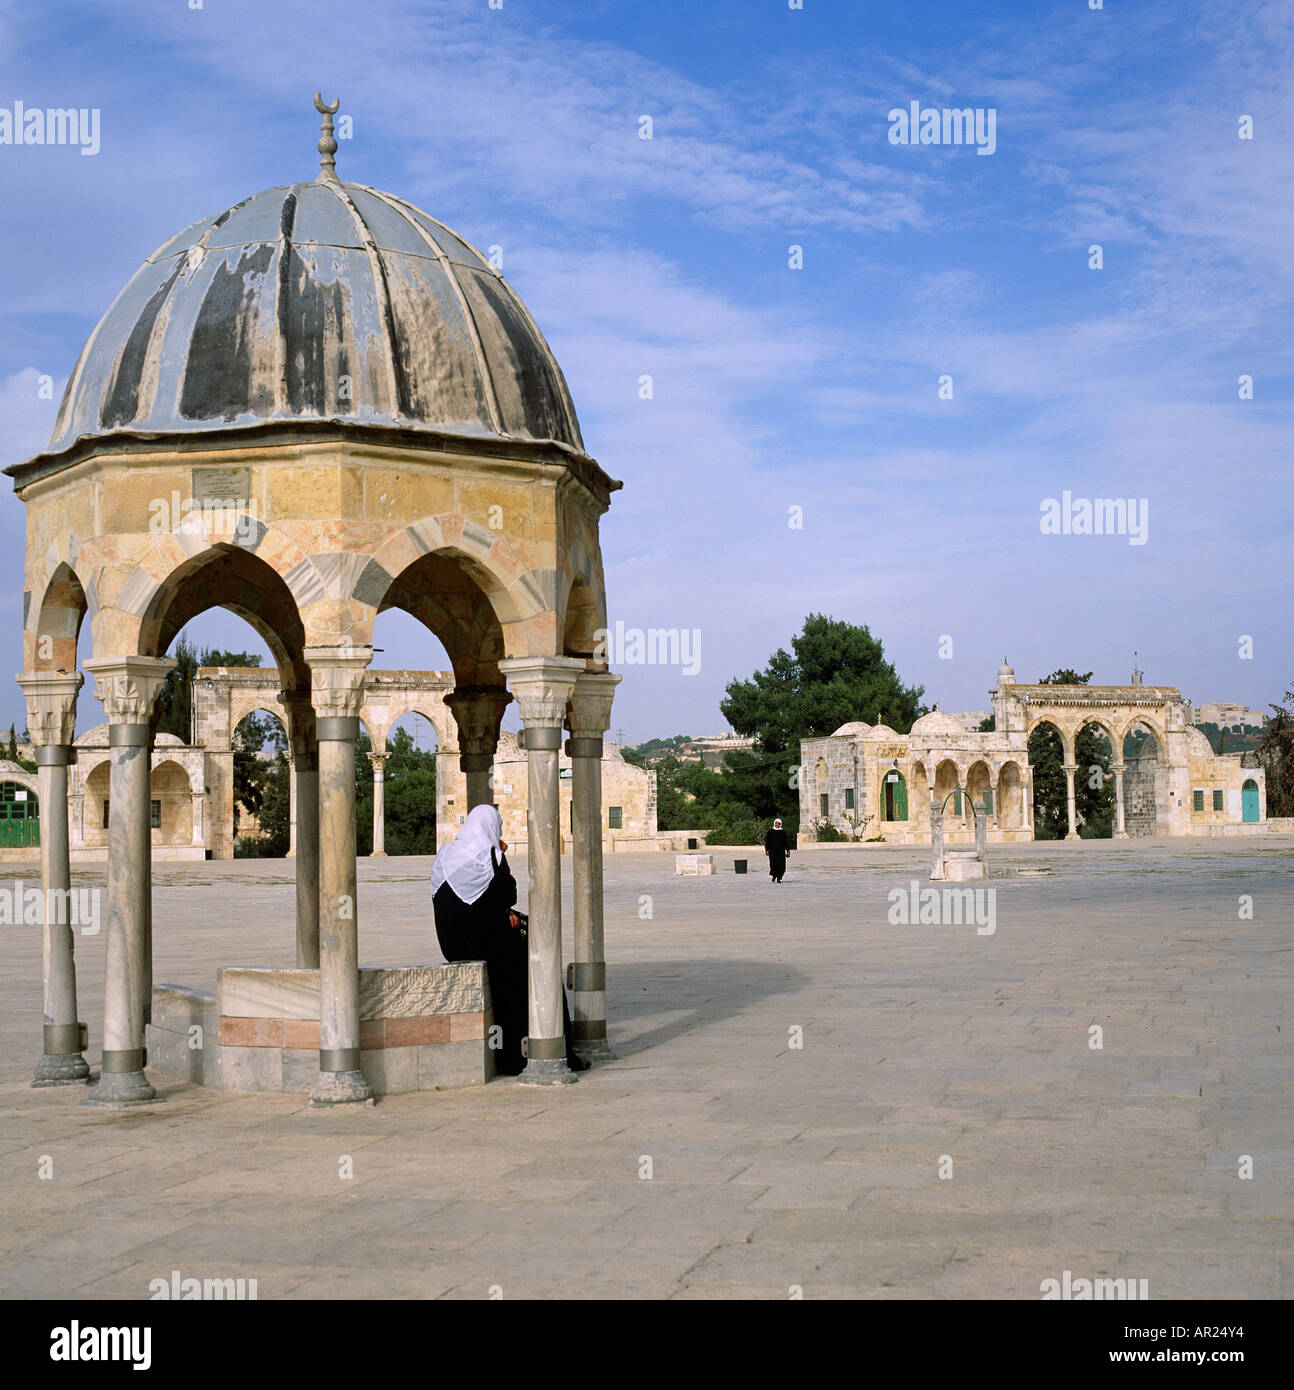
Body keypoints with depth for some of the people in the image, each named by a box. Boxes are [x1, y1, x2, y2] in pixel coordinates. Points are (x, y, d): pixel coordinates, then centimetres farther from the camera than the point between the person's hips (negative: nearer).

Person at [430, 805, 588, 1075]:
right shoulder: (488, 856, -15)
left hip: (454, 946, 8)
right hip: (487, 939, -8)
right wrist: (502, 858, -2)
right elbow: (507, 895, -11)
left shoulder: (445, 856, 9)